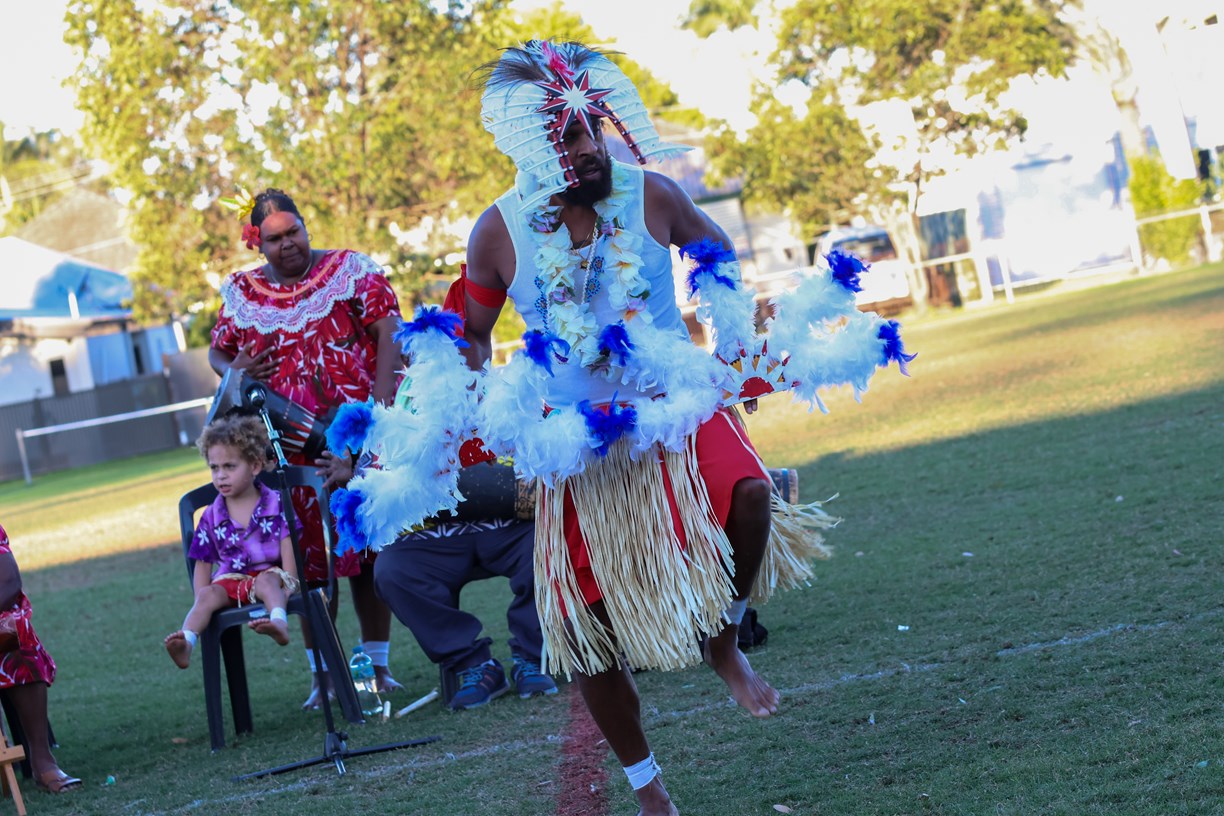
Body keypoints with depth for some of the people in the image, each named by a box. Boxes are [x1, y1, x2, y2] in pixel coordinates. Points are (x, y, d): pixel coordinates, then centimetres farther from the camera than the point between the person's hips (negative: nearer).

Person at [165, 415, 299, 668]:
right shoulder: (212, 517, 8)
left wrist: (288, 583, -16)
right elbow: (203, 562, 10)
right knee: (209, 595, -27)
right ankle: (186, 643, -50)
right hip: (230, 579, 2)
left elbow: (288, 545, -3)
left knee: (267, 581, -36)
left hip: (270, 573, -2)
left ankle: (279, 622, -64)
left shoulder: (275, 504, 2)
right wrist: (202, 599, -4)